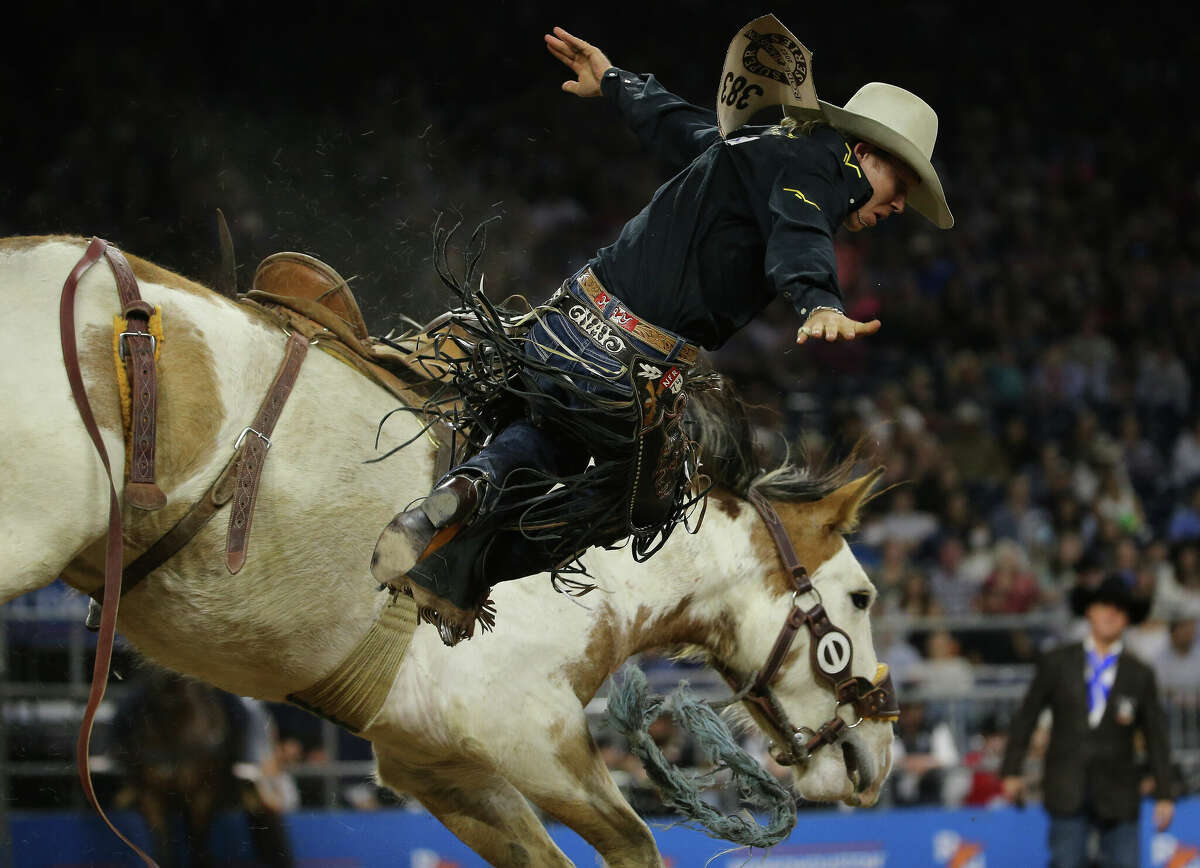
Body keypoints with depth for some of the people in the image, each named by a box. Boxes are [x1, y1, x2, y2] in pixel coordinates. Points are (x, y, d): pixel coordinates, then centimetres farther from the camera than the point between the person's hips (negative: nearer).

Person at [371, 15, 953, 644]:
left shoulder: (749, 144, 20)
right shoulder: (821, 164, -6)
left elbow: (669, 120, 39)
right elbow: (798, 236, -28)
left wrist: (615, 83, 59)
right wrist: (819, 303, -47)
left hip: (560, 329, 8)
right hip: (635, 374, -8)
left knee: (548, 439, 37)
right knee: (639, 502, 21)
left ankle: (471, 490, 5)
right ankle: (475, 563, 6)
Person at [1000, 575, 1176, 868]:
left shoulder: (1139, 675, 8)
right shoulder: (1057, 663, 7)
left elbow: (1156, 737, 8)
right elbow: (1026, 717, 8)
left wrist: (1165, 795, 3)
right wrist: (1012, 772, 1)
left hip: (1117, 799, 1)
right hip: (1067, 793, -1)